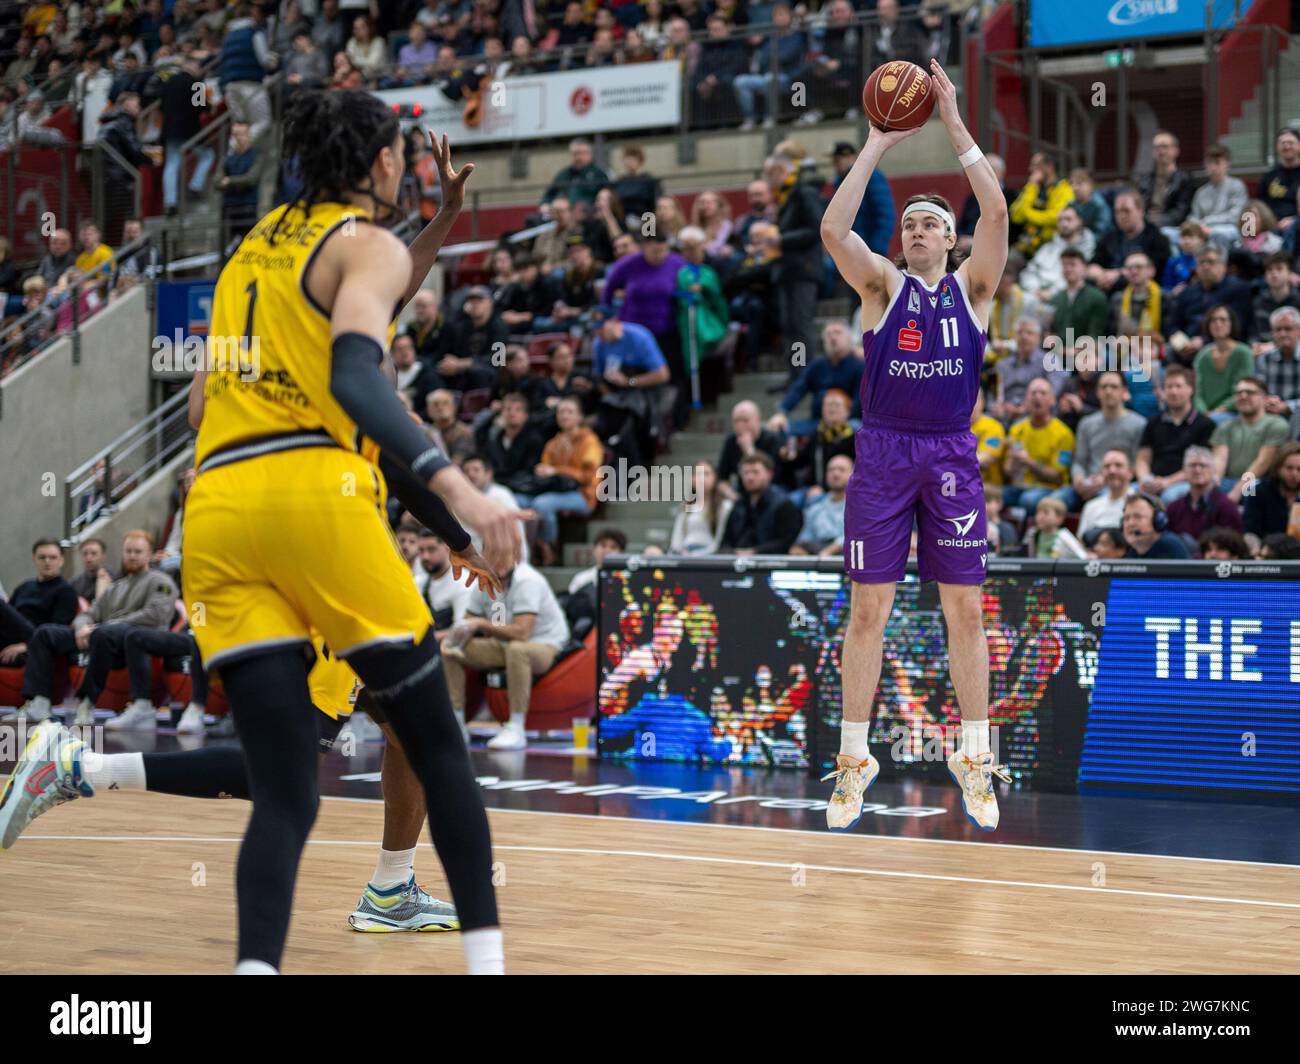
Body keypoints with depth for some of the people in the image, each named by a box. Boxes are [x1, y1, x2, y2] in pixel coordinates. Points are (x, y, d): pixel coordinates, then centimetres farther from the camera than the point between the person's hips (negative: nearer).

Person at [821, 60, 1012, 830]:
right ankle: (855, 760, 8)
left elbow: (997, 212, -10)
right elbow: (834, 229, -13)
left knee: (965, 609, 2)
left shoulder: (972, 287, 6)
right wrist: (878, 145, -12)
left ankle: (975, 759, 11)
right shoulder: (884, 286, 4)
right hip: (883, 454, 0)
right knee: (869, 608, 1)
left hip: (952, 456, 1)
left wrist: (955, 126, -12)